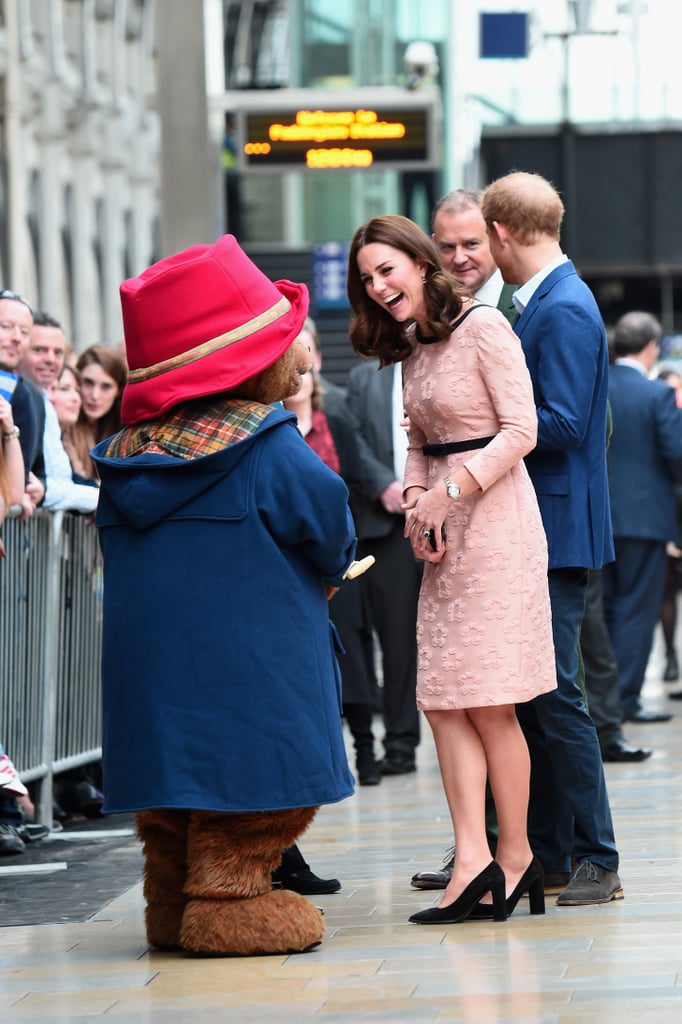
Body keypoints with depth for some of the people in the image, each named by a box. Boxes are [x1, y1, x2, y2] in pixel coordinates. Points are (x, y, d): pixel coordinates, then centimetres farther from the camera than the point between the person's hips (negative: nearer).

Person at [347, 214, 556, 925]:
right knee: (443, 699, -2)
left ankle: (515, 855, 5)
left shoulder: (483, 327, -9)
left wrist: (451, 490, -17)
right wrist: (415, 499, 1)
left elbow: (521, 429, -12)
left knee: (487, 702, -5)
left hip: (496, 516, -8)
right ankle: (474, 860, -7)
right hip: (446, 524, 8)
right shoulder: (412, 348, 15)